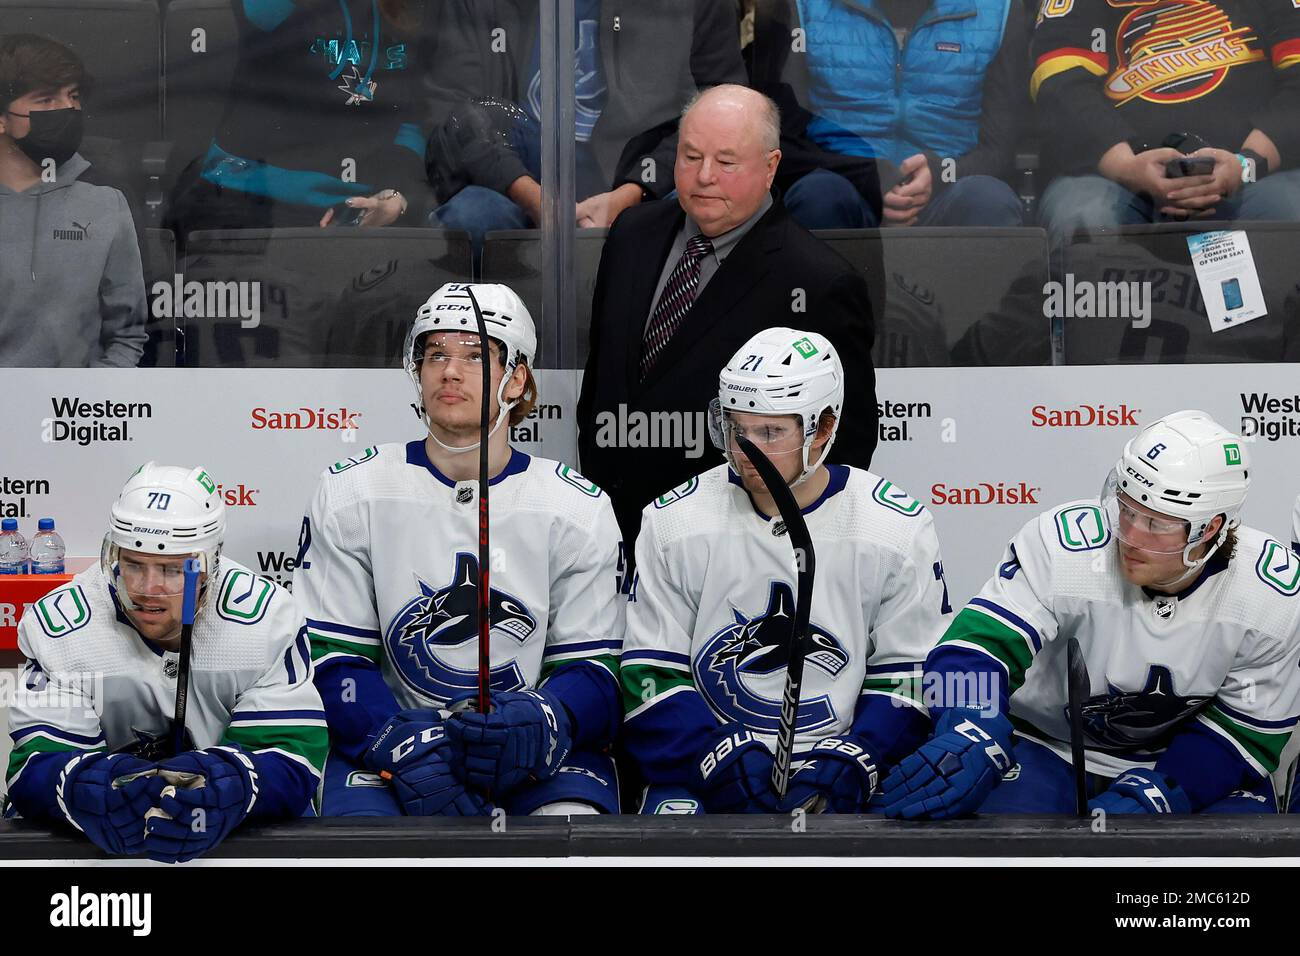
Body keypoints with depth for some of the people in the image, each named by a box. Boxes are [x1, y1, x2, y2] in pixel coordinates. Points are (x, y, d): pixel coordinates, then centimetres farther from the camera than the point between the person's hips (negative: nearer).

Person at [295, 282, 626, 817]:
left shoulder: (580, 508, 2)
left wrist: (541, 720, -24)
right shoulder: (350, 492, 1)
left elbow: (595, 671, 0)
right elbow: (332, 657, -2)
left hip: (533, 755, 0)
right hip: (381, 744, 0)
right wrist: (404, 749, -20)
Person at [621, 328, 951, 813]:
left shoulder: (899, 529, -1)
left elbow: (912, 674, 2)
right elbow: (650, 670, 1)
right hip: (703, 768, 0)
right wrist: (721, 754, -15)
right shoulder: (673, 522, 0)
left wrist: (848, 763, -14)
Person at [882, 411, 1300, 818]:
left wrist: (1148, 798, -25)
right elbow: (976, 648, -29)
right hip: (1050, 747, -1)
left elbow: (1246, 732, -11)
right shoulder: (1061, 546, -25)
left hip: (1180, 762, 1)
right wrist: (973, 742, -50)